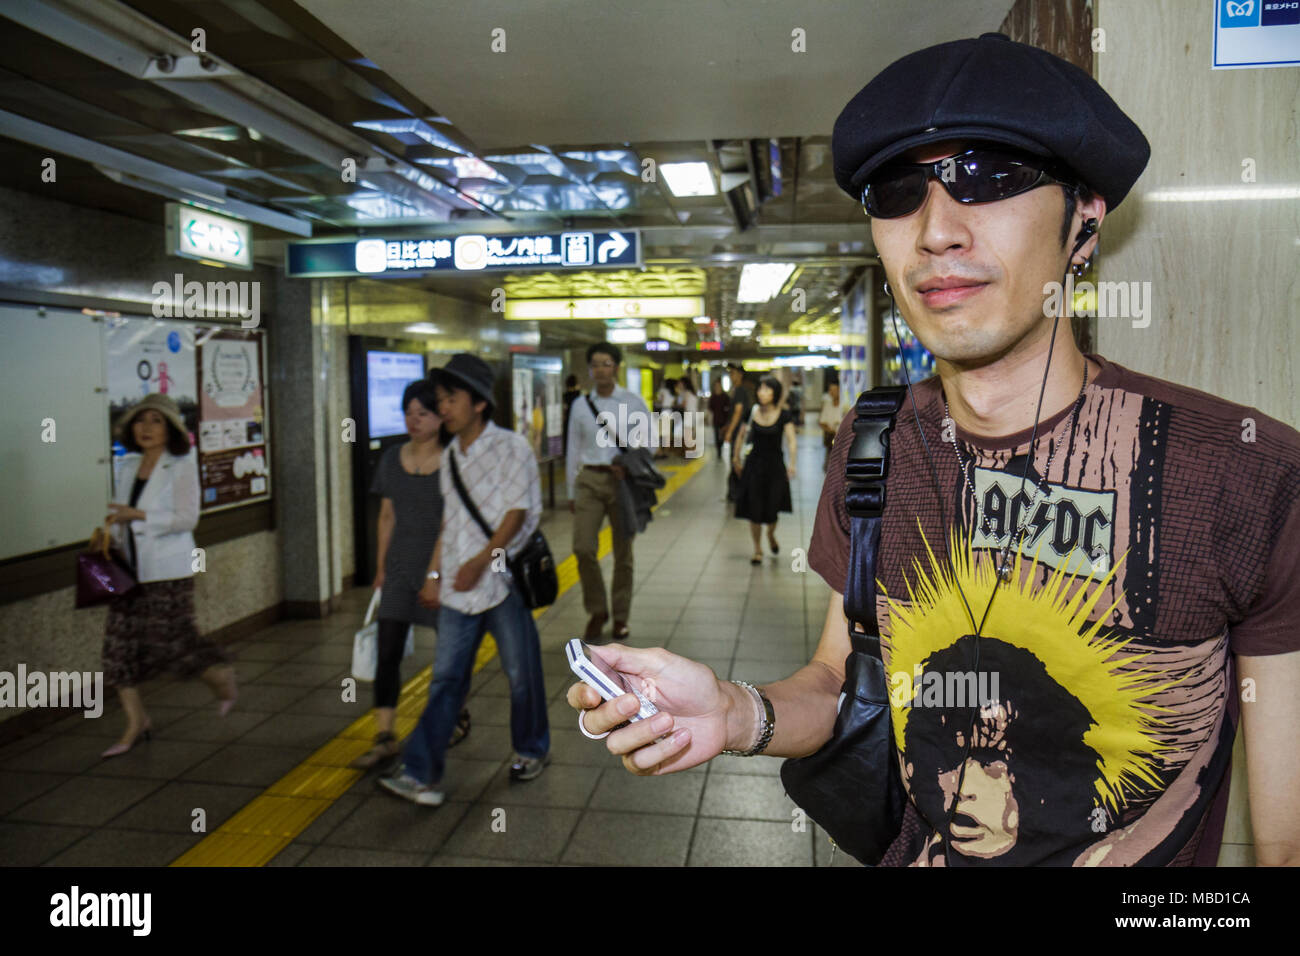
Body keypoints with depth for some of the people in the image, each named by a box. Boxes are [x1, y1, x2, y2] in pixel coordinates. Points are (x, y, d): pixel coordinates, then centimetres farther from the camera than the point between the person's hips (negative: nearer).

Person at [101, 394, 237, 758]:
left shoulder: (182, 467, -7)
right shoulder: (129, 466, 12)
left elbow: (187, 518, -15)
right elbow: (121, 514, 22)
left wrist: (139, 515, -22)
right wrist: (110, 534, 3)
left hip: (168, 569, -6)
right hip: (130, 568, 6)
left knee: (171, 638, -4)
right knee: (120, 642, 3)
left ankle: (223, 678, 24)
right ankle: (137, 721, 16)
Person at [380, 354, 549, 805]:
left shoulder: (510, 447, -6)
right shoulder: (450, 456, 12)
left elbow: (518, 511, -13)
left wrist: (483, 559, -22)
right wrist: (434, 574, 15)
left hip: (502, 580, -5)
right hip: (458, 587, 5)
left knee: (521, 673, 9)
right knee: (445, 679, 3)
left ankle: (532, 750, 31)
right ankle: (421, 775, 4)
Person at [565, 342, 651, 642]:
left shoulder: (633, 402, 1)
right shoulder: (580, 405, 6)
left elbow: (649, 440, 3)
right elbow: (573, 449, 9)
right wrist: (571, 492, 9)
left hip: (622, 480, -1)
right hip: (589, 481, 1)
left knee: (623, 552, 7)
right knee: (583, 548, -11)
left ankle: (620, 617, 22)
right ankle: (596, 611, 9)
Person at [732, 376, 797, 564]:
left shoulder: (784, 415, -7)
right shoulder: (752, 413, -3)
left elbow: (791, 441, -16)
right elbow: (741, 437, 10)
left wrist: (791, 464, -30)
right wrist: (736, 458, 10)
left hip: (775, 466, -1)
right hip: (754, 465, 1)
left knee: (772, 510, 1)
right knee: (753, 511, 0)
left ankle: (771, 534, 37)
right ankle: (758, 550, 18)